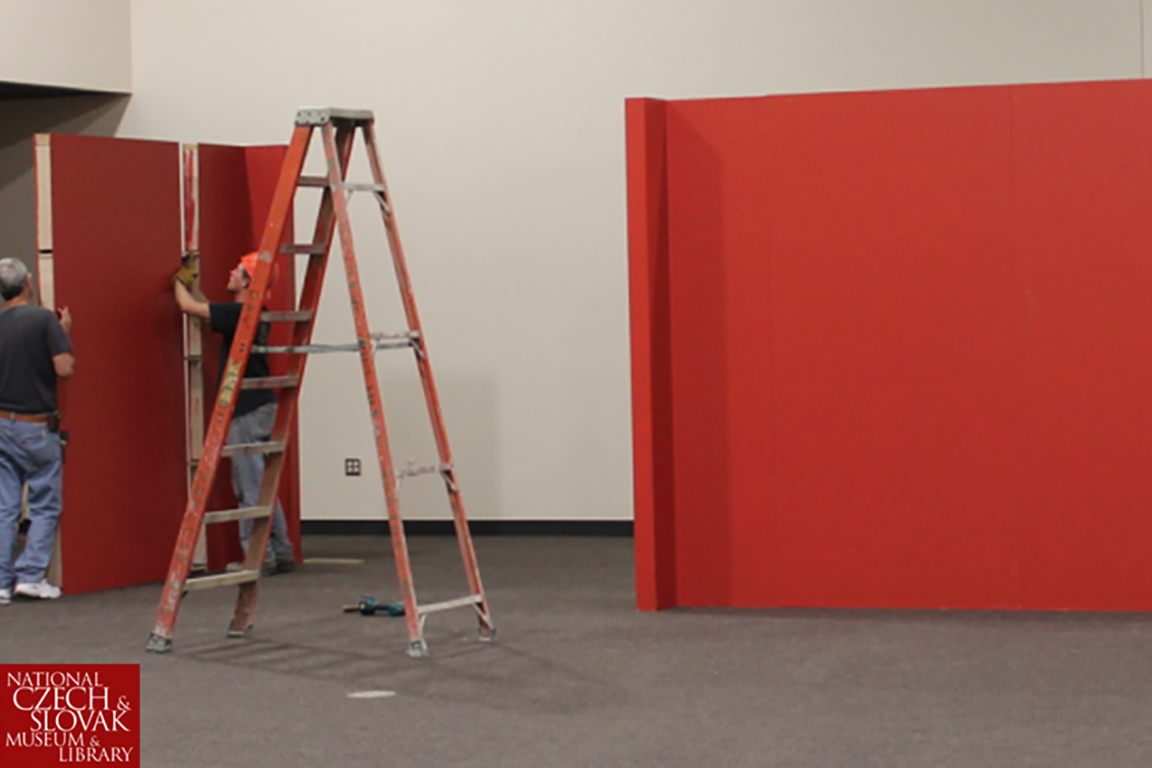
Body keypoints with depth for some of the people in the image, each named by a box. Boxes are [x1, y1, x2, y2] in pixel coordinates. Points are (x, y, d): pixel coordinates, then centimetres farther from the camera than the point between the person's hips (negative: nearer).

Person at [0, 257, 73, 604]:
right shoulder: (44, 319, -12)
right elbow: (64, 368, -17)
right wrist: (64, 333, -1)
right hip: (36, 426, -5)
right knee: (45, 505, 6)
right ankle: (31, 575, 1)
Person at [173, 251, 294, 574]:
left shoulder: (238, 313, -16)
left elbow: (189, 306, -11)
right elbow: (206, 309, 30)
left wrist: (180, 282, 9)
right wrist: (193, 281, 34)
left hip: (247, 410, -9)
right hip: (260, 405, 9)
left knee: (250, 487, -6)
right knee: (261, 485, 14)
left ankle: (259, 557, -4)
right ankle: (280, 552, 16)